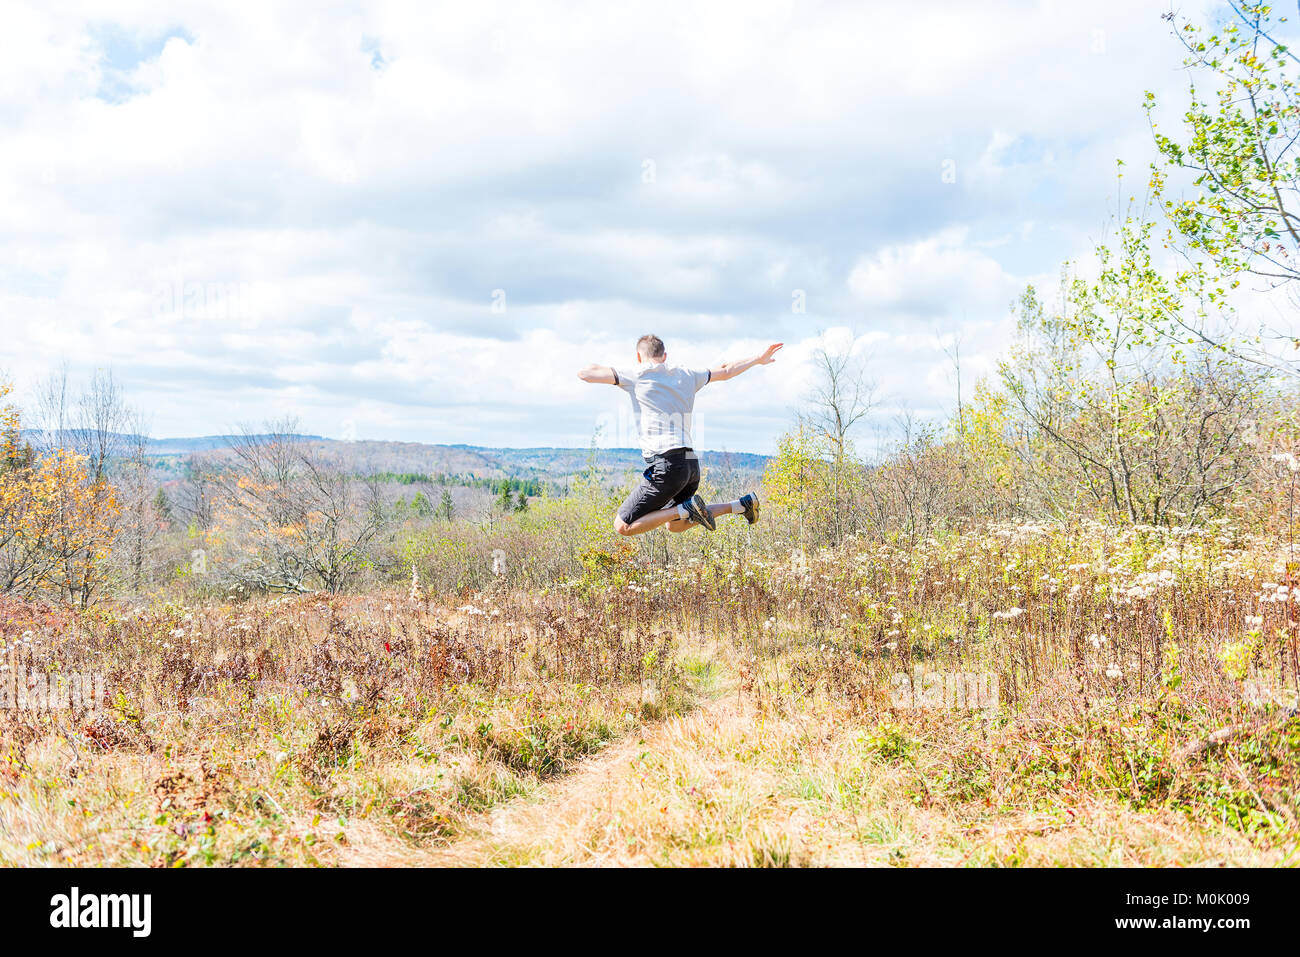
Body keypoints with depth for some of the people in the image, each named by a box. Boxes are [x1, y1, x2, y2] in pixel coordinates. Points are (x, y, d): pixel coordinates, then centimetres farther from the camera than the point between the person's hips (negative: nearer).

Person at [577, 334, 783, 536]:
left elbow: (585, 374, 0)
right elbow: (725, 371, 32)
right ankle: (741, 504, 17)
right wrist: (758, 359, 47)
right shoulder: (686, 376, 18)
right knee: (675, 526, 28)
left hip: (667, 465, -7)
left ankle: (687, 509, -13)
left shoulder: (636, 376, 0)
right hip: (692, 465, 8)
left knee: (623, 527, -3)